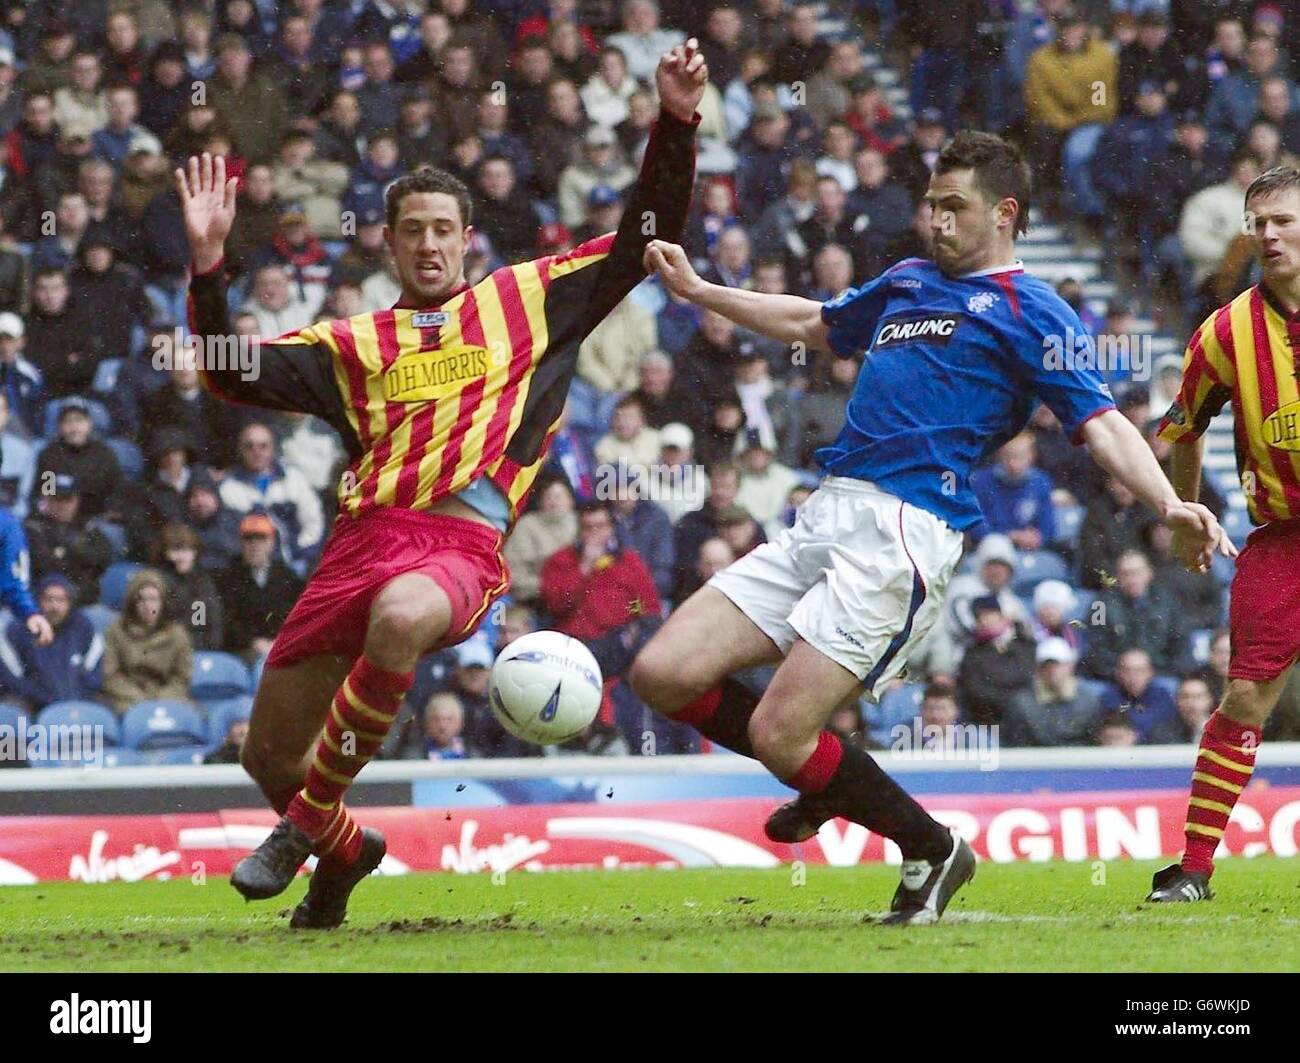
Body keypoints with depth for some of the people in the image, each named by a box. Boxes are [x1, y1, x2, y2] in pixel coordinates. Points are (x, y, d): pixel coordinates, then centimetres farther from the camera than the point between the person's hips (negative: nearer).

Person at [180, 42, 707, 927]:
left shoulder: (528, 300, 18)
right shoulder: (356, 346, 23)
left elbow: (645, 239, 17)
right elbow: (235, 374, 14)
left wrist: (676, 124, 6)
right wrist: (209, 263, 4)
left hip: (464, 541, -4)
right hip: (364, 537, 4)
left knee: (401, 617, -41)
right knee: (268, 753, 4)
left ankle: (311, 819, -22)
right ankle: (343, 853, 40)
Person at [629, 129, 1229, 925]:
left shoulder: (1029, 310, 2)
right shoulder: (908, 282, 24)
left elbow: (1102, 424, -8)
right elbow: (812, 323, 42)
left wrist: (1168, 503, -25)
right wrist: (697, 289, 45)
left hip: (903, 533, -8)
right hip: (822, 521, 8)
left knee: (779, 735, -14)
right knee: (663, 675, 0)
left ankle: (933, 851, 9)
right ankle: (826, 780, 22)